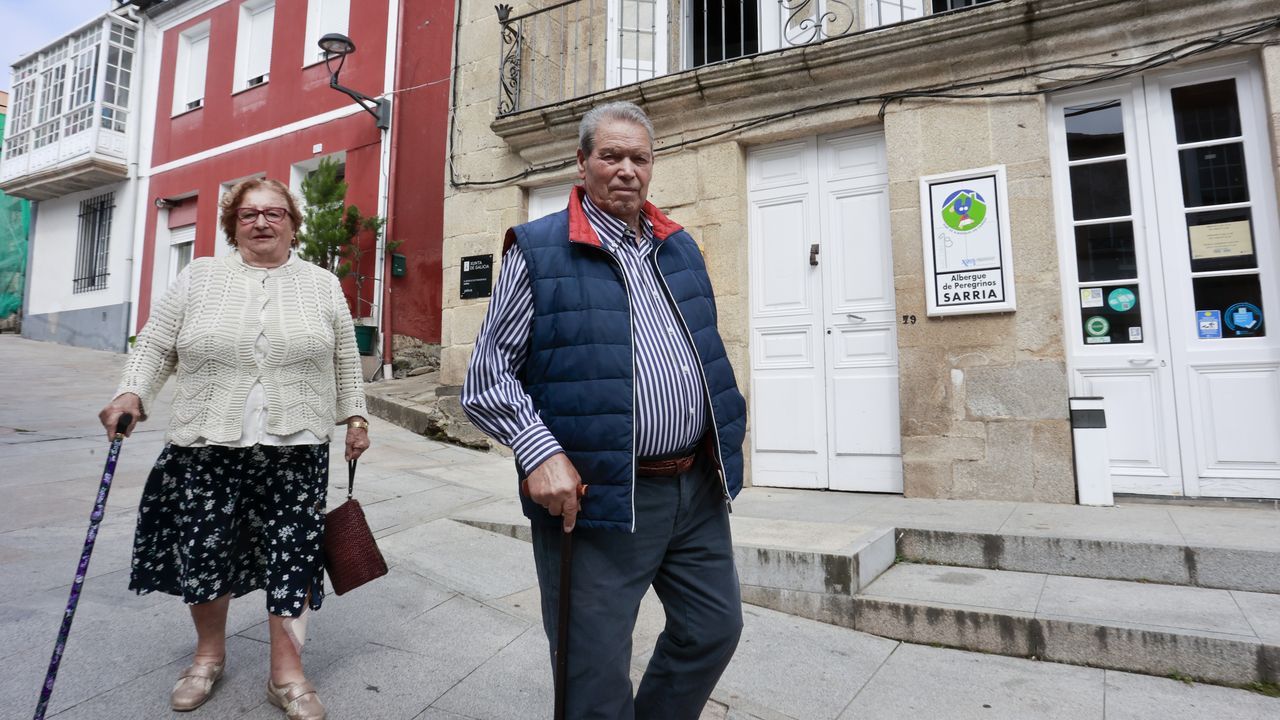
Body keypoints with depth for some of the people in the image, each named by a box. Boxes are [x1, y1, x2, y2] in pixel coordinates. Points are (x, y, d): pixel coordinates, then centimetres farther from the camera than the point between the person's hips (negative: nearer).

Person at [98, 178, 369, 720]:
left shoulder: (323, 285, 7)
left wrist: (355, 417, 7)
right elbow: (155, 345, 6)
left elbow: (345, 359, 10)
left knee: (291, 554, 2)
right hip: (206, 447, 1)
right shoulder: (199, 277, 6)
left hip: (295, 450, 0)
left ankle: (287, 673, 16)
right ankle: (209, 655, 33)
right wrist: (131, 394, -9)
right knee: (202, 549, 9)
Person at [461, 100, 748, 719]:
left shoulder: (679, 248, 13)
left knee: (715, 628, 19)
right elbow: (487, 375, -7)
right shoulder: (539, 250, -5)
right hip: (596, 497, -6)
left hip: (697, 486, 6)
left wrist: (725, 431, 12)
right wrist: (540, 451, -19)